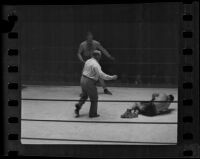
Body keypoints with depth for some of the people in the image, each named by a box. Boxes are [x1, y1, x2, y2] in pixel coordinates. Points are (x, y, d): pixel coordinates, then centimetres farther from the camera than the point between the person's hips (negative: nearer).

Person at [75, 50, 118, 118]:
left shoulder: (88, 61, 8)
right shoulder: (95, 64, -20)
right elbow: (102, 75, -28)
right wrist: (112, 77, -23)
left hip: (83, 79, 8)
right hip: (89, 82, -8)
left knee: (84, 96, 24)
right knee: (94, 99, 8)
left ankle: (78, 106, 5)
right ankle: (93, 113, 17)